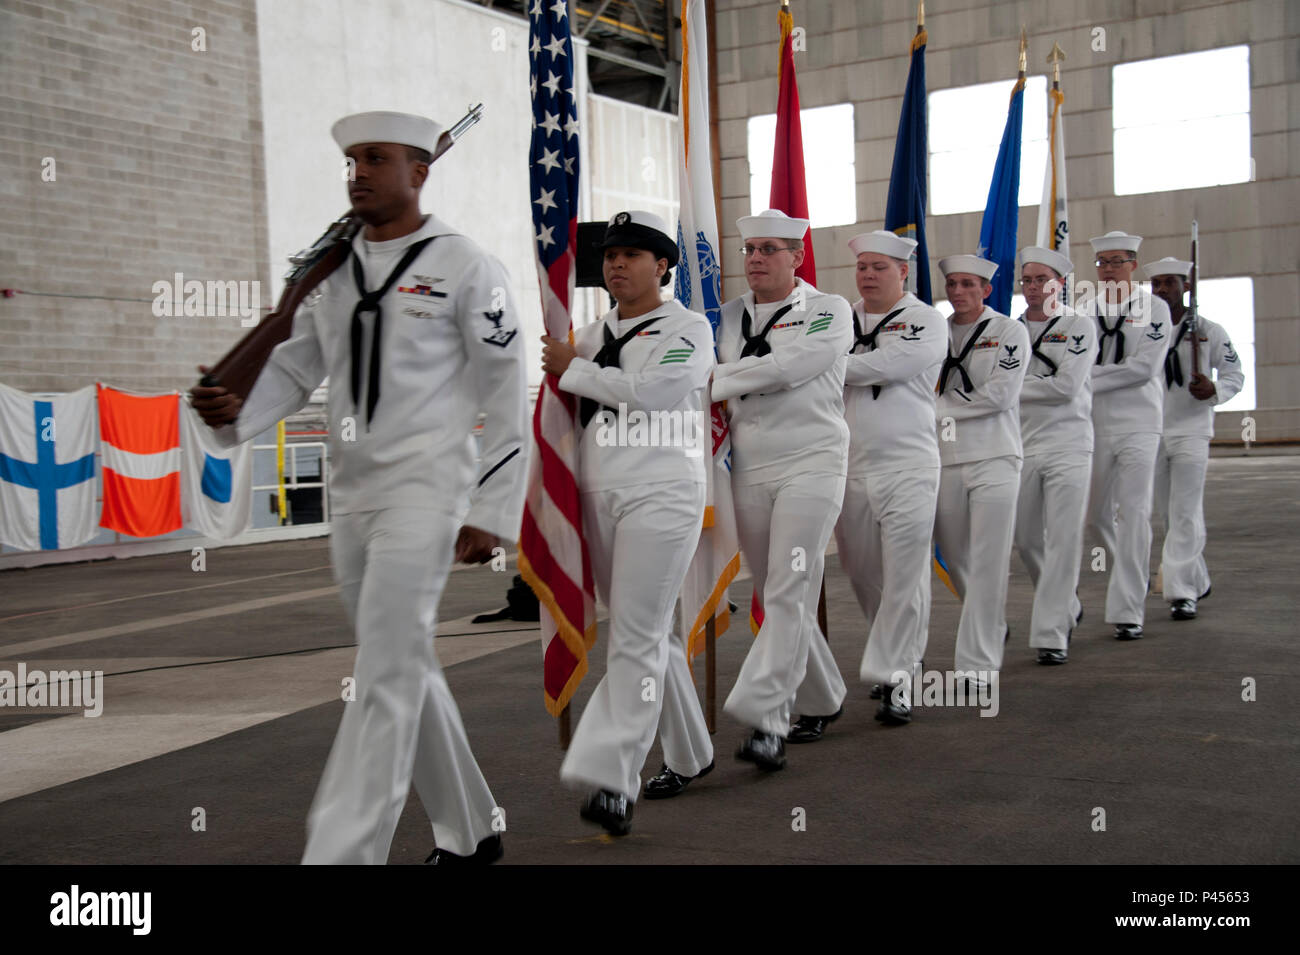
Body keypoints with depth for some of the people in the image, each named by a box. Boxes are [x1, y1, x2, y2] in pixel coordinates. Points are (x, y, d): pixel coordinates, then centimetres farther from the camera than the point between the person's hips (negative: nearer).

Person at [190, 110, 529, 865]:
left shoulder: (465, 269, -6)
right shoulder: (336, 269, 12)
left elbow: (509, 399, -7)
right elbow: (297, 364, 10)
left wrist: (492, 514, -10)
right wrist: (238, 410, -11)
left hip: (423, 488, -7)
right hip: (351, 492, 7)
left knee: (386, 678, -10)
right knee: (408, 672, 15)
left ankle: (341, 853, -7)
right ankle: (470, 832, 31)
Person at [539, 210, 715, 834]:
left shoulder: (688, 329, 1)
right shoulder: (592, 335, 18)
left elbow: (651, 390, -15)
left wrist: (573, 369, -6)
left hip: (661, 494, -6)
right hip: (599, 496, 6)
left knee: (638, 637, -12)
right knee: (650, 634, 12)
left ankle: (613, 779, -16)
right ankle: (689, 754, 26)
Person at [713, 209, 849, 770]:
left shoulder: (828, 312, -2)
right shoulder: (728, 317, 13)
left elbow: (786, 367, -17)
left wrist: (710, 381, -12)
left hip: (810, 463, -5)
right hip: (748, 469, 5)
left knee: (790, 594, -13)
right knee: (773, 597, 10)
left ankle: (766, 720, -17)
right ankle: (822, 699, 28)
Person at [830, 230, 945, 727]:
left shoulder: (926, 321, -1)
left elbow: (881, 366, -17)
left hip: (907, 467, -4)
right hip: (849, 468, 4)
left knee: (904, 576, -4)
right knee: (861, 574, 10)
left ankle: (894, 679, 3)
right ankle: (906, 650, 30)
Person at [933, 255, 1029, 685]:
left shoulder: (1010, 331, 2)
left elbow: (1001, 394, -10)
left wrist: (940, 407, -9)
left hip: (994, 459, -4)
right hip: (943, 460, 4)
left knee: (988, 564, -8)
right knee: (955, 559, 10)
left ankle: (978, 665, -5)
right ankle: (990, 626, 36)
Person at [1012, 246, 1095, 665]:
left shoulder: (1079, 325, 0)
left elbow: (1067, 386, -11)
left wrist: (1014, 389, -7)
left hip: (1068, 445, -4)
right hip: (1021, 446, 4)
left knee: (1062, 541, -7)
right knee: (1026, 540, 9)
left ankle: (1052, 635, -3)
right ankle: (1066, 608, 32)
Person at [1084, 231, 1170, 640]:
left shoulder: (1153, 308, 0)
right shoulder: (1085, 311, 11)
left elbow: (1145, 366, -11)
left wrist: (1089, 378, -13)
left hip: (1138, 422, -4)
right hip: (1094, 423, 4)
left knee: (1134, 513, -11)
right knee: (1096, 515, 9)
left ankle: (1128, 611, -9)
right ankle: (1134, 576, 36)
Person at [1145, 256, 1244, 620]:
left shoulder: (1209, 332, -1)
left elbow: (1235, 374, 5)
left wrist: (1214, 390, -17)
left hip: (1191, 431, -3)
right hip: (1151, 433, 3)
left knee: (1185, 514, -10)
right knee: (1167, 515, 11)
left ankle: (1182, 592, -8)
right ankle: (1197, 580, 28)